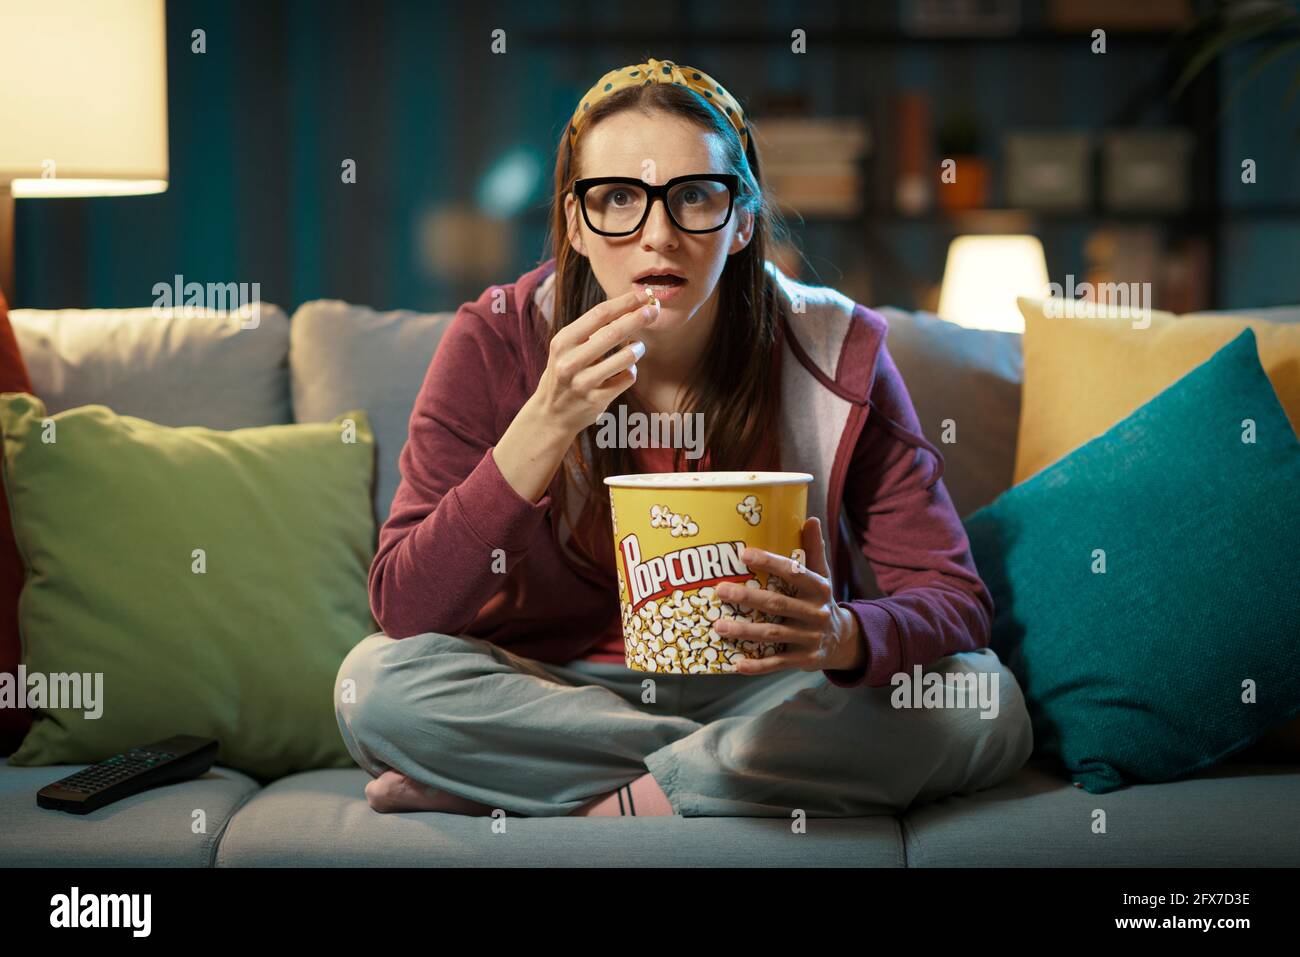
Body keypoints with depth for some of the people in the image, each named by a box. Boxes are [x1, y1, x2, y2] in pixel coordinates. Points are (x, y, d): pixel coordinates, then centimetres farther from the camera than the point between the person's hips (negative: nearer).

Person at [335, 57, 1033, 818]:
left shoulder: (836, 355, -11)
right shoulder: (496, 346, -12)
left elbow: (955, 600, -13)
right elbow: (404, 610, -18)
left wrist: (844, 636, -37)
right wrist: (547, 426, -31)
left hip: (764, 691, 1)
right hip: (550, 691, 0)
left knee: (984, 702, -25)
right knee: (376, 678, -27)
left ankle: (586, 809, -18)